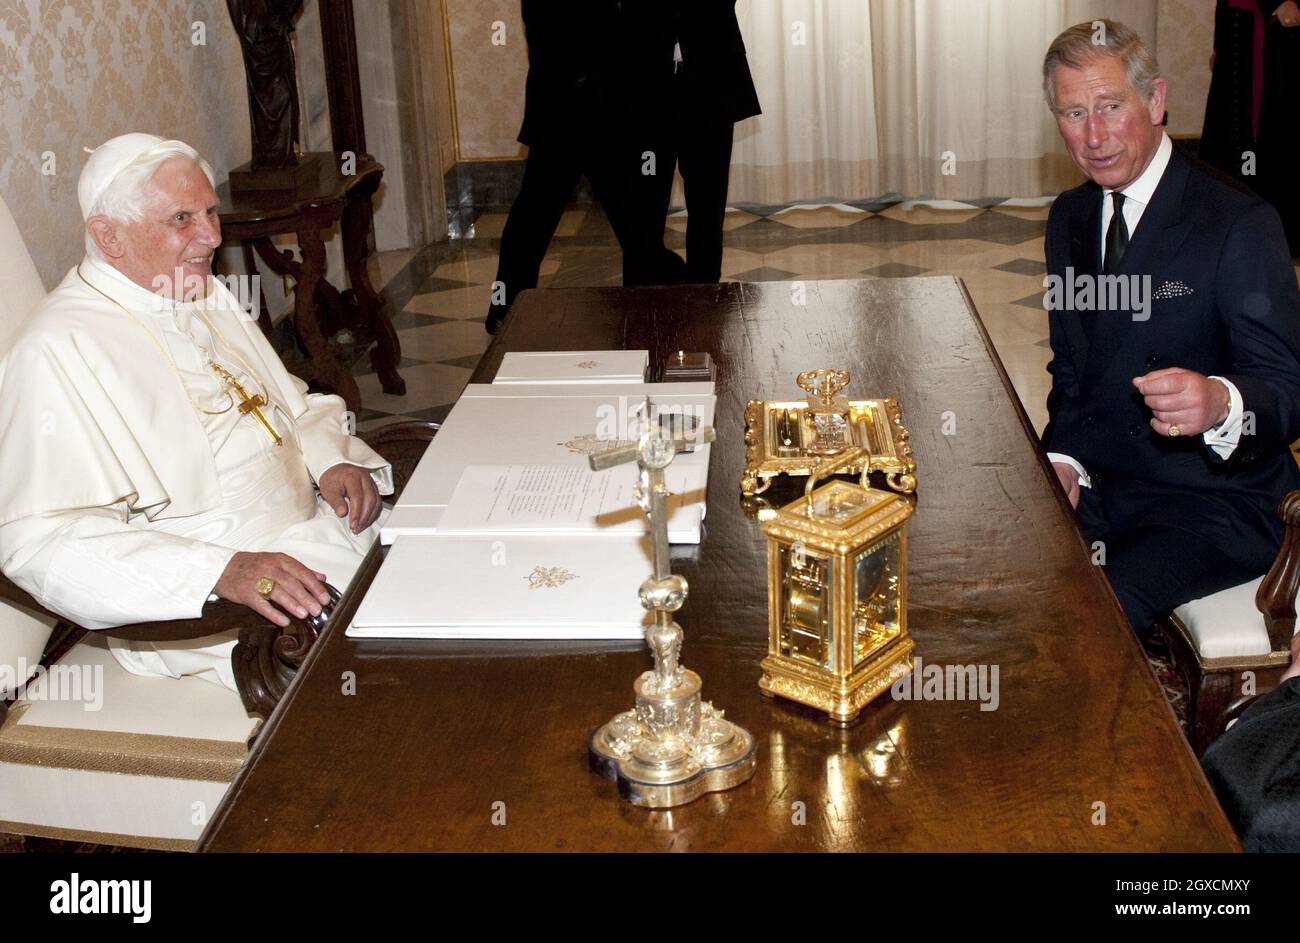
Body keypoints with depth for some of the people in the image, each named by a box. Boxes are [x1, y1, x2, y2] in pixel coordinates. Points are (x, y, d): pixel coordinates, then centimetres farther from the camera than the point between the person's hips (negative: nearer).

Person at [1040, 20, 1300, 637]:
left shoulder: (1240, 225, -13)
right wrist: (1062, 457, -1)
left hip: (1214, 504, -6)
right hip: (1098, 486, 6)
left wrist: (1219, 404, -41)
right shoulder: (1070, 217, 9)